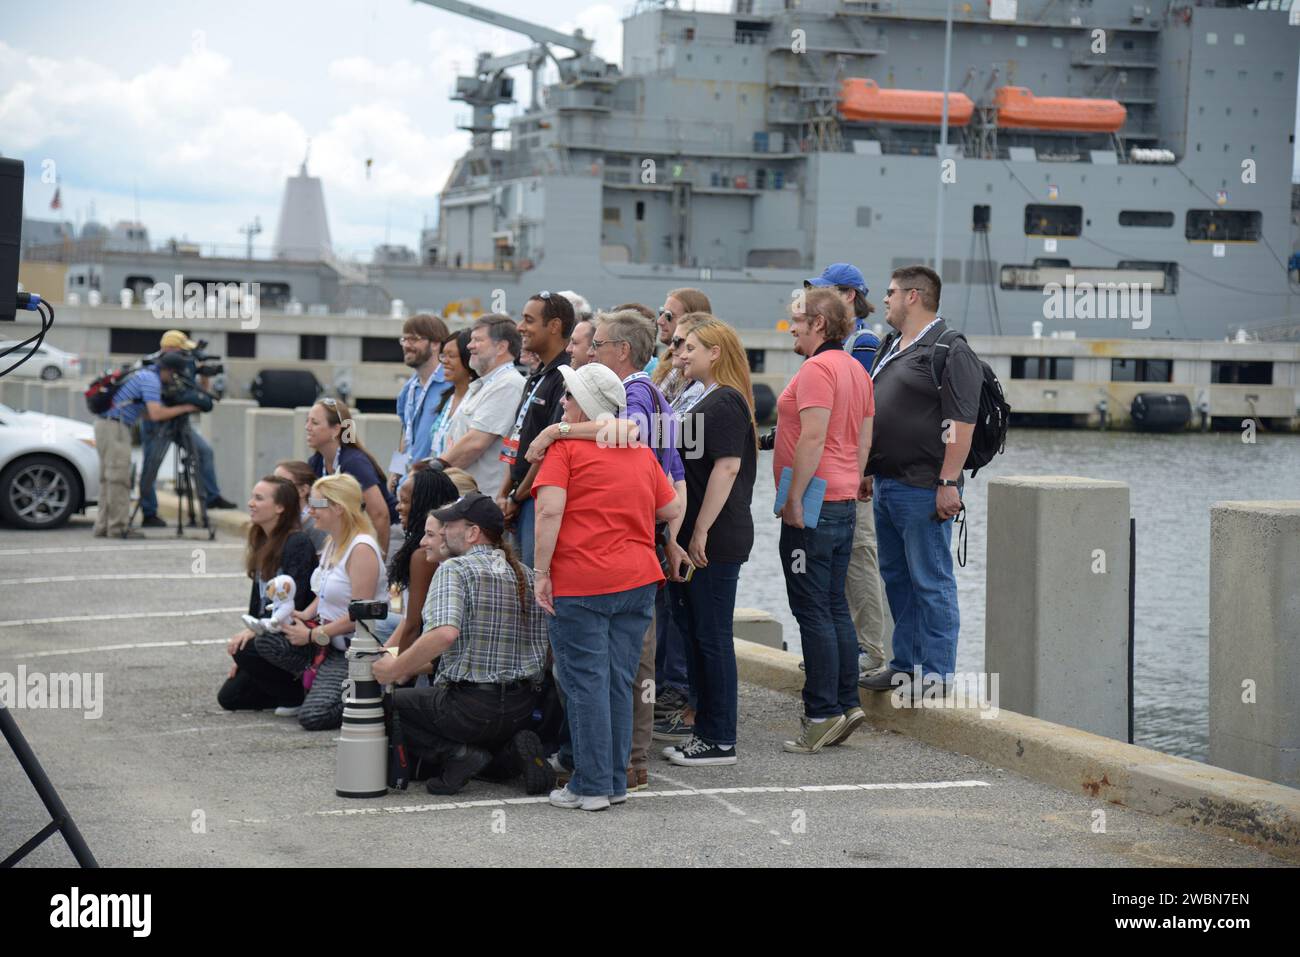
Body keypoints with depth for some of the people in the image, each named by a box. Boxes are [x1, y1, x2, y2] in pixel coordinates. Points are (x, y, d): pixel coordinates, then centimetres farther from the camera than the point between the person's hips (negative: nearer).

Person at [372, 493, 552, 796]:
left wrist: (395, 669, -15)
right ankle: (517, 744, 4)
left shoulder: (455, 569, -9)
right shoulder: (526, 575, 14)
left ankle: (457, 753, -5)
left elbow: (444, 633, -27)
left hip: (471, 704, -7)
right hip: (524, 708, 7)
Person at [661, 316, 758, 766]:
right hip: (696, 541, 10)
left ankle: (720, 741, 2)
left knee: (711, 636, -4)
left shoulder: (723, 403, -15)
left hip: (714, 542, -10)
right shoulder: (708, 400, 18)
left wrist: (700, 533, -22)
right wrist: (680, 539, 19)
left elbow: (727, 467, -22)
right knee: (695, 633, 13)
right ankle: (705, 730, 20)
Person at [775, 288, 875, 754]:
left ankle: (822, 714, -4)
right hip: (844, 503, 10)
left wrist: (794, 498, -20)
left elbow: (812, 438, -22)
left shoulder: (816, 370, -15)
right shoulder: (856, 370, 15)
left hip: (811, 506, -10)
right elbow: (864, 439, 18)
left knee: (813, 611, -6)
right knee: (835, 607, 14)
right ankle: (846, 702, 17)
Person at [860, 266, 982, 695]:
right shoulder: (891, 348, 17)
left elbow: (961, 423, -18)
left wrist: (948, 483, -22)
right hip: (887, 484, 10)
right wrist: (869, 471, 20)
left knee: (930, 582, -4)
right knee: (896, 577, 14)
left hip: (922, 488, -10)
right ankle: (906, 663, 23)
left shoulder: (950, 350, -12)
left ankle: (936, 673, 0)